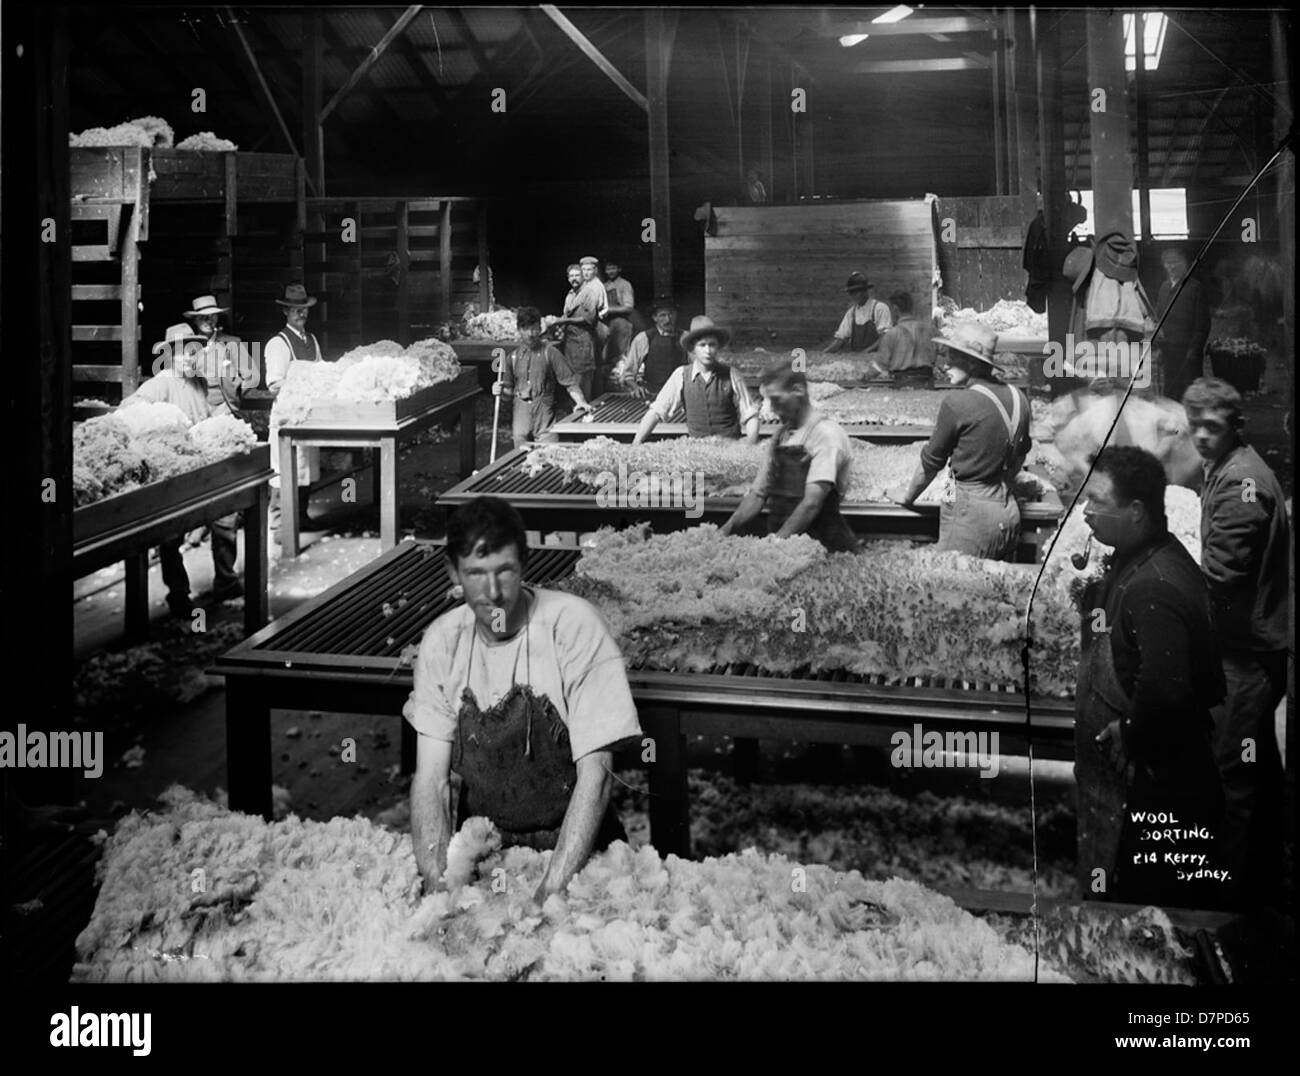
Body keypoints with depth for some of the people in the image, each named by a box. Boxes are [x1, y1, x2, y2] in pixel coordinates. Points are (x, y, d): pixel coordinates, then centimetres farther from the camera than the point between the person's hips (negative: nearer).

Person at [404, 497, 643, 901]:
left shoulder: (573, 625, -15)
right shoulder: (442, 640, -4)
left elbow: (594, 775, -17)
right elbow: (431, 778, -6)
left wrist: (551, 891, -24)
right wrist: (436, 882, -20)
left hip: (574, 844, -3)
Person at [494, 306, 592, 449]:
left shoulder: (550, 353, 2)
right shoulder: (514, 357, 12)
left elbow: (569, 382, -1)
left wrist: (580, 401, -15)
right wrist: (501, 391, -3)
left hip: (545, 412, -3)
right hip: (521, 414, 3)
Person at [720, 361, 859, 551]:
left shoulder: (826, 432, -8)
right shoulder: (780, 437, 15)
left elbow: (812, 502, -17)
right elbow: (758, 494, 15)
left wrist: (778, 541, -23)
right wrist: (726, 529, 1)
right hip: (781, 541, 6)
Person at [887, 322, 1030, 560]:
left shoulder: (957, 403, -12)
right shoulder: (1018, 399, 6)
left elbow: (931, 462, -1)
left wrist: (908, 496, 15)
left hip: (970, 513, -7)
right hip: (1009, 512, 7)